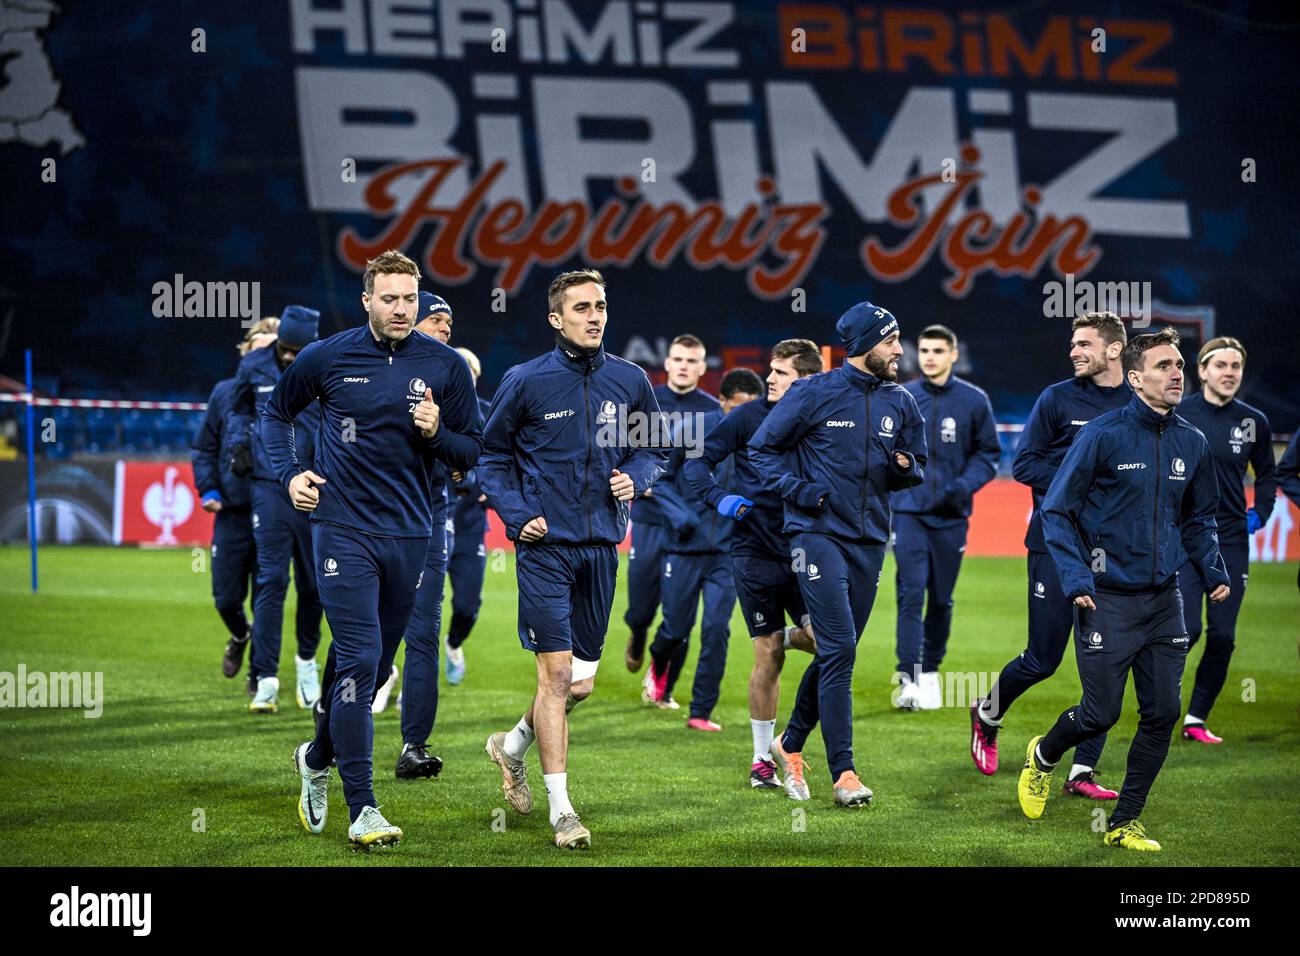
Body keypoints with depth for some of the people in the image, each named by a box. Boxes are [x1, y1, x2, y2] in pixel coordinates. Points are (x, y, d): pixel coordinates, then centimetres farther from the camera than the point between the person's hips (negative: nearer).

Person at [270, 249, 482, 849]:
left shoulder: (446, 366, 2)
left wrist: (437, 434, -13)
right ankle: (362, 810, -13)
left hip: (409, 535, 3)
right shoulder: (327, 358, -1)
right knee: (359, 660, -13)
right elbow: (276, 413, 16)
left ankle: (318, 758, 39)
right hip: (343, 529, -3)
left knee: (372, 665, 13)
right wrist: (289, 474, 3)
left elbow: (471, 452, 8)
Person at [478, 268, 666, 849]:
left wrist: (634, 478, -4)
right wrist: (516, 515, -7)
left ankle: (513, 746, 37)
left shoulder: (629, 381, 5)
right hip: (545, 545, -4)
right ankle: (561, 809, -5)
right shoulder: (526, 382, -5)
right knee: (555, 671, -10)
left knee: (580, 682, 9)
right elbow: (492, 455, 5)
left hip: (601, 545, 4)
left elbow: (654, 448, 18)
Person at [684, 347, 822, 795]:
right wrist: (719, 496, -17)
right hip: (755, 552, -2)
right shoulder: (750, 417, -4)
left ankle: (789, 636, 24)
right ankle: (762, 761, 14)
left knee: (822, 637, -15)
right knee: (768, 655, 0)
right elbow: (698, 459, -1)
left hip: (802, 551, 2)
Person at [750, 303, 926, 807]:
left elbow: (916, 468, 18)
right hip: (818, 533, -6)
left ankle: (791, 743, 30)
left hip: (869, 540, 6)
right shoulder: (814, 394, -5)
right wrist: (798, 489, -11)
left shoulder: (901, 403, 9)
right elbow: (762, 448, 2)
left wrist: (905, 467, -6)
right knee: (839, 649, -14)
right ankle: (844, 771, -13)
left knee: (837, 652, 11)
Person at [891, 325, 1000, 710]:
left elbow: (988, 453, 6)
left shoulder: (974, 400, 1)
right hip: (908, 510, -1)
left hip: (951, 516, 1)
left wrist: (965, 485, -11)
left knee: (941, 600, 8)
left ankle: (931, 671, 23)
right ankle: (909, 679, -16)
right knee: (911, 594, -12)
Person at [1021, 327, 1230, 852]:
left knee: (1162, 714, 2)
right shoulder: (1103, 436, -10)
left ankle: (1125, 822, 16)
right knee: (1101, 714, 0)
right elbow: (1057, 511, -6)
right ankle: (1043, 756, 32)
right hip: (1108, 598, -5)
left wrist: (1214, 572, 4)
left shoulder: (1192, 444, 6)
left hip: (1164, 601, 5)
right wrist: (1076, 580, -15)